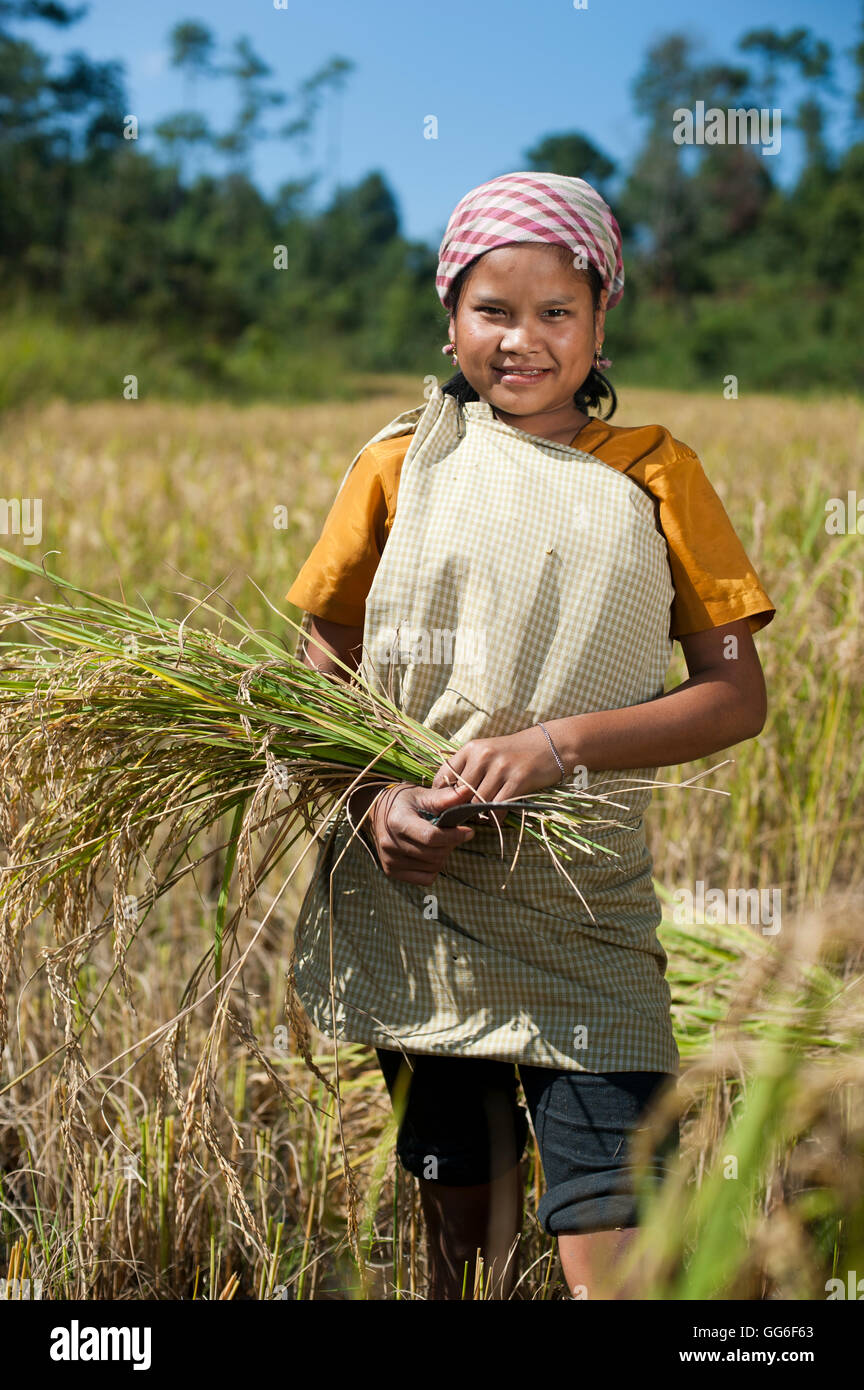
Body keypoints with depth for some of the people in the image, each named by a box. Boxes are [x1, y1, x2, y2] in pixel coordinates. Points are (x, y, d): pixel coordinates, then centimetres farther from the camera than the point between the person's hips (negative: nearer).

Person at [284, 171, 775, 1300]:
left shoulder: (651, 473, 3)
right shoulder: (404, 462, 5)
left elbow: (737, 696, -2)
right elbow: (320, 668, 8)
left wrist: (558, 744, -16)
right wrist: (374, 798, -11)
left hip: (585, 912, -1)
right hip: (411, 892, 1)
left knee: (614, 1242, -9)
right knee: (463, 1224, 13)